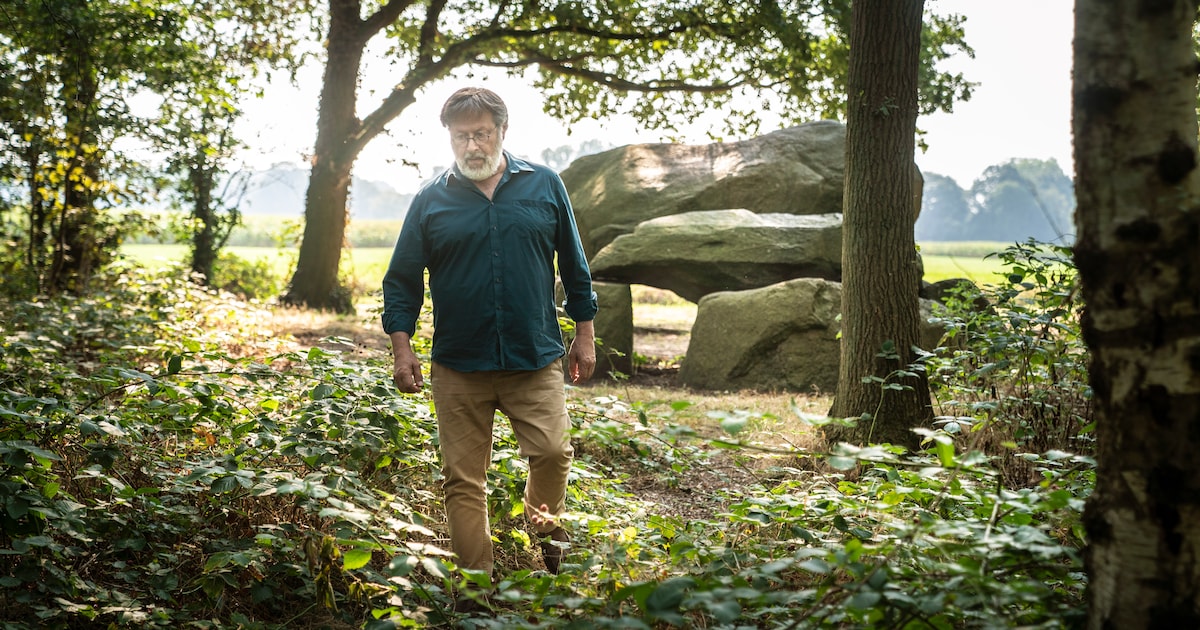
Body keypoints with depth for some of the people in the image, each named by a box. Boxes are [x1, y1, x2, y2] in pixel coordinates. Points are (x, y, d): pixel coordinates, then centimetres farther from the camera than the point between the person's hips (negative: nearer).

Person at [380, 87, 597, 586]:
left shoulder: (544, 186, 5)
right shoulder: (431, 200, 4)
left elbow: (574, 265, 12)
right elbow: (402, 280, 9)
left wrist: (585, 335, 11)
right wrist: (402, 348, 0)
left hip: (536, 359, 0)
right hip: (458, 367, 1)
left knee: (552, 452, -11)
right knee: (463, 479, 2)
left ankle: (546, 532, 20)